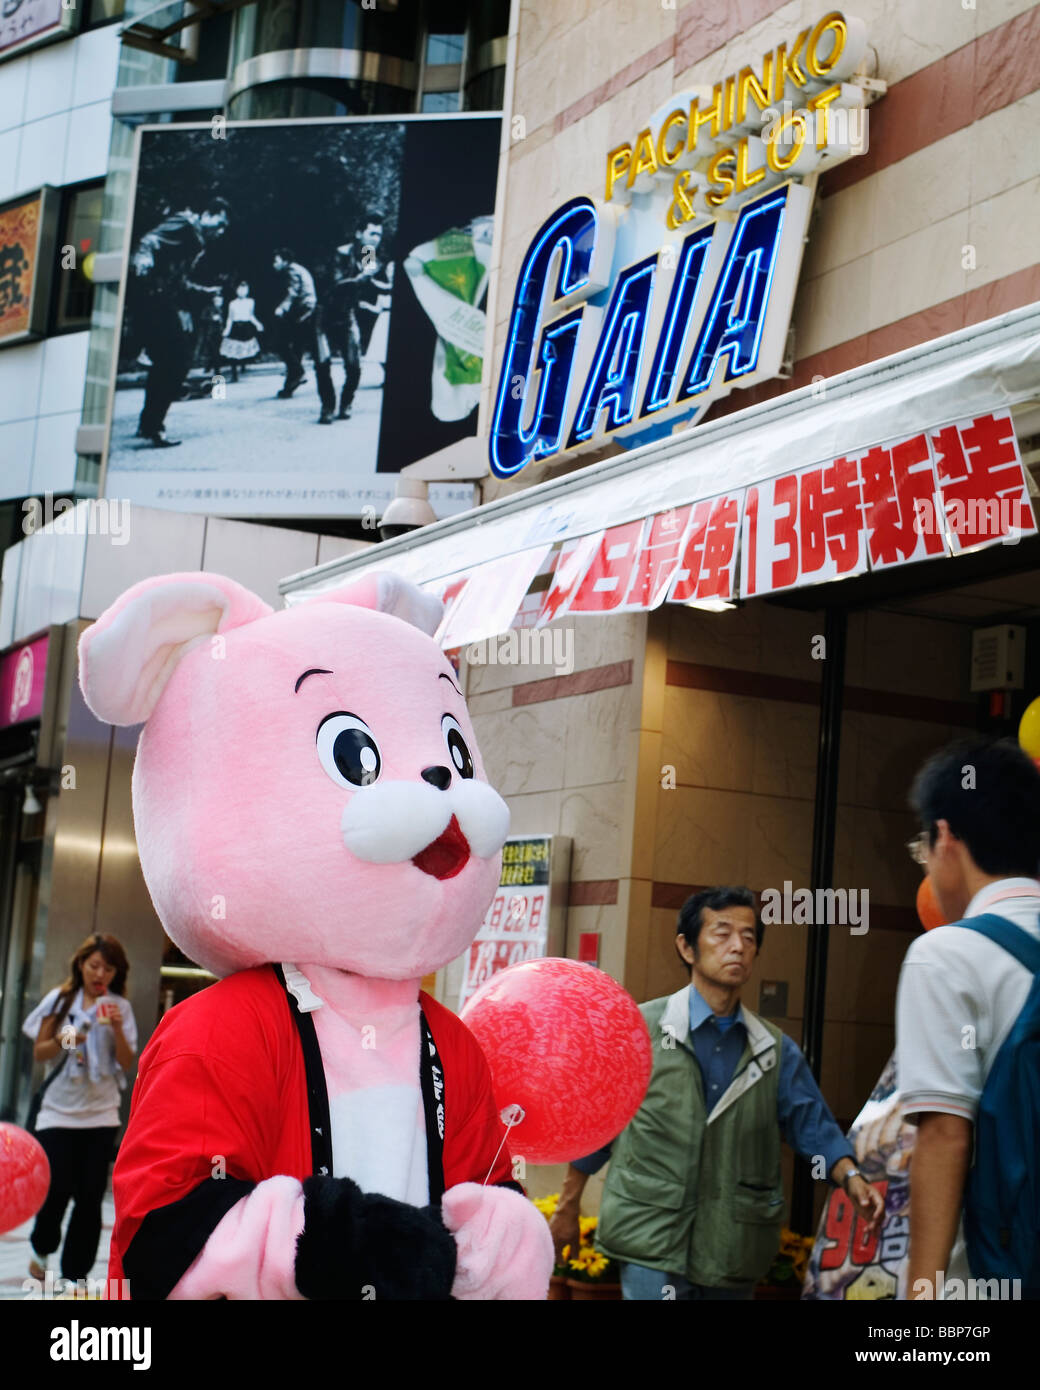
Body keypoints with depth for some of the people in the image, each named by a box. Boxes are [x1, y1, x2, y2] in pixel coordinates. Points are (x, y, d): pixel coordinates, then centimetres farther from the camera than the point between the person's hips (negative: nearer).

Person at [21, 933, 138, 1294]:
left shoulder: (120, 1007, 4)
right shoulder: (60, 1000, 1)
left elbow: (127, 1063, 1)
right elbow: (39, 1052, 3)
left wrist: (117, 1028, -15)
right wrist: (63, 1041, -17)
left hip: (101, 1112, 1)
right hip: (59, 1109, -1)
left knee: (90, 1196, -2)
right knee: (57, 1189, -8)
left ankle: (75, 1275, 8)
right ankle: (41, 1250, 21)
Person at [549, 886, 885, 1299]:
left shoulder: (776, 1050, 11)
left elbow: (813, 1127, 7)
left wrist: (851, 1178, -13)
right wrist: (568, 1209, 8)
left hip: (733, 1249, 4)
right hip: (653, 1244, -4)